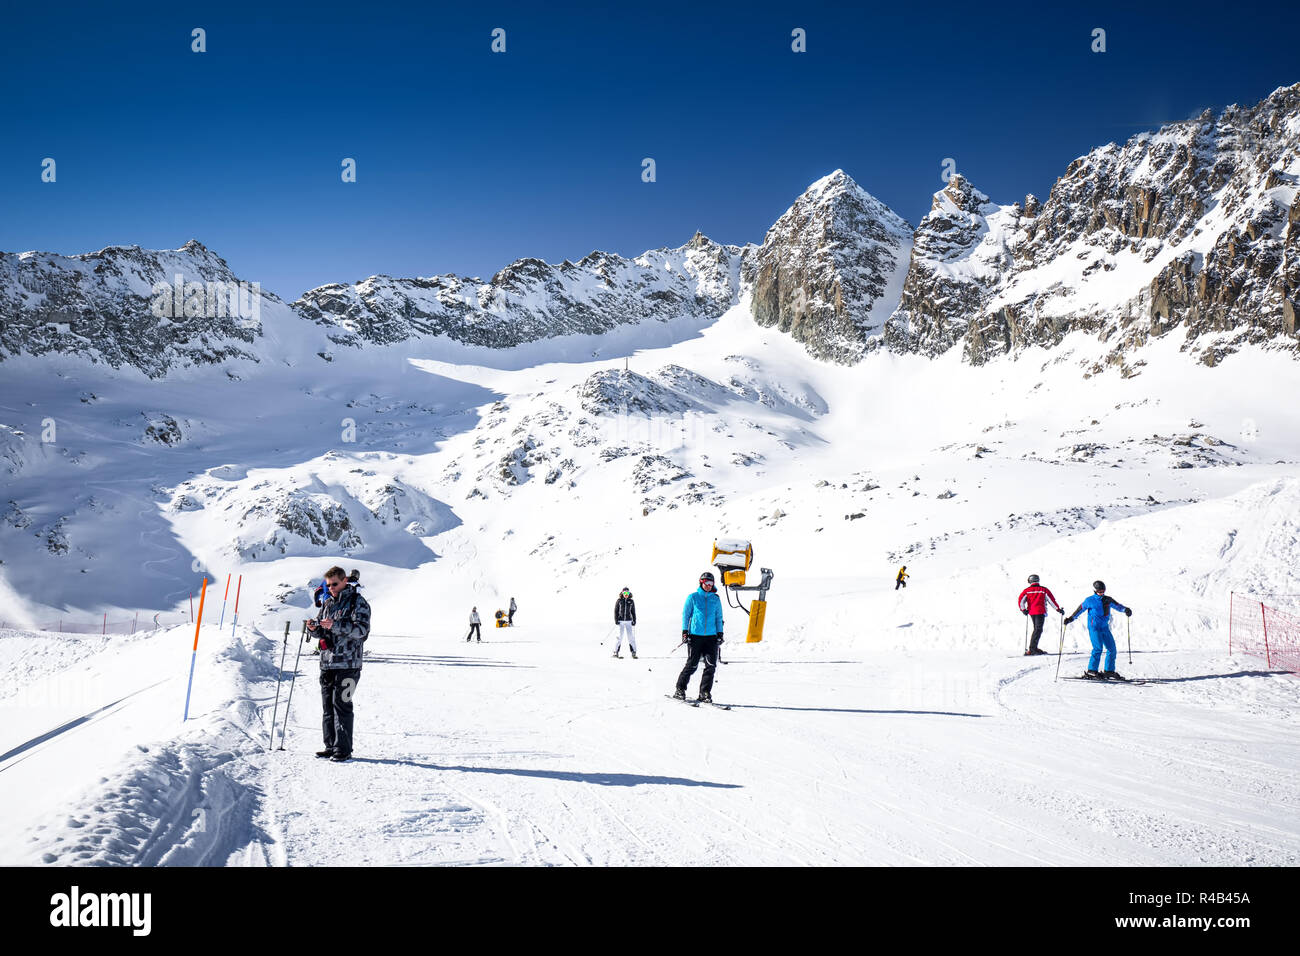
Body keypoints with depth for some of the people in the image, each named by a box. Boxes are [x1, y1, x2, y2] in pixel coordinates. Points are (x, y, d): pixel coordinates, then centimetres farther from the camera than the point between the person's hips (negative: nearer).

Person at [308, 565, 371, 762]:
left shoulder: (357, 602, -4)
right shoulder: (328, 603, 17)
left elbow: (362, 629, -17)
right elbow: (321, 632, 20)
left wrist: (335, 626, -26)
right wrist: (314, 628, -3)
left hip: (347, 664, -7)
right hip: (327, 663, 7)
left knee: (341, 705, -7)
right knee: (327, 706, 9)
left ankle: (343, 749, -1)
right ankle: (331, 746, 18)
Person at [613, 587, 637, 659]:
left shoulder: (631, 602, 7)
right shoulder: (619, 601, 1)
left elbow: (633, 612, 11)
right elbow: (616, 611, 3)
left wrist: (634, 620, 3)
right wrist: (616, 620, -5)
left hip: (628, 621, 2)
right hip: (620, 621, -1)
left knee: (631, 636, -4)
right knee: (620, 636, -5)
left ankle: (633, 653, 0)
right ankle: (616, 652, 5)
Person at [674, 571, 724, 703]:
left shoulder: (716, 599, 12)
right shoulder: (693, 597, 4)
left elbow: (718, 617, 18)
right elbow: (686, 614, 6)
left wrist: (720, 633, 9)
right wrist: (685, 631, -2)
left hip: (711, 636, 3)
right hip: (695, 635, -3)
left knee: (711, 665, -7)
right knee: (692, 665, -3)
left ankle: (704, 693, 1)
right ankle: (680, 689, 13)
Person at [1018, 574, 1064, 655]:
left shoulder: (1027, 590, 8)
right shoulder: (1044, 590, 4)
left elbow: (1021, 600, -2)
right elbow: (1052, 600, 3)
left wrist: (1023, 610, 7)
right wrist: (1058, 609, 11)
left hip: (1031, 612, 4)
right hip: (1040, 612, -4)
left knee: (1037, 629, 19)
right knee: (1038, 629, -9)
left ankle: (1034, 648, 18)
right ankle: (1032, 649, -21)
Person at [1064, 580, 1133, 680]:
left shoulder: (1108, 599, 10)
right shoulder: (1089, 600, -1)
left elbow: (1117, 605, 15)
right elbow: (1080, 609, 6)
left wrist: (1125, 609, -4)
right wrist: (1071, 618, 4)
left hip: (1105, 628, 6)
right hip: (1094, 628, -6)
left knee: (1112, 648, 3)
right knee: (1098, 648, -17)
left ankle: (1109, 671, 13)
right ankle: (1092, 671, -11)